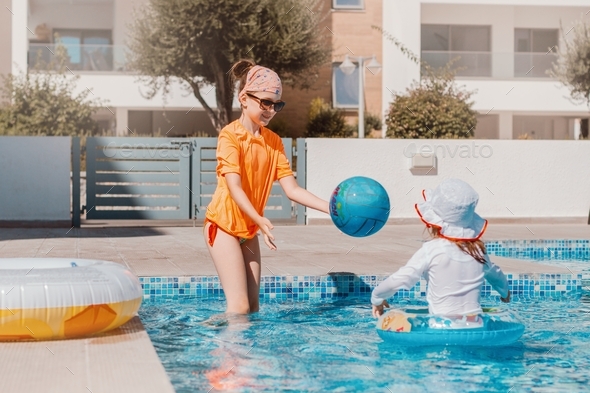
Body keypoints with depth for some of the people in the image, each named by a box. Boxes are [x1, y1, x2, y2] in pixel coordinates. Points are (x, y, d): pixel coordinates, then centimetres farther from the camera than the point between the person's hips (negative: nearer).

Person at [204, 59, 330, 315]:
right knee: (239, 307, -13)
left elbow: (292, 190, 0)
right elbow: (234, 187, -23)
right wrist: (260, 220, -38)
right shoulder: (230, 135, -14)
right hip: (224, 225, -7)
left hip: (249, 230, 7)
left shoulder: (273, 141, 5)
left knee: (253, 307, 7)